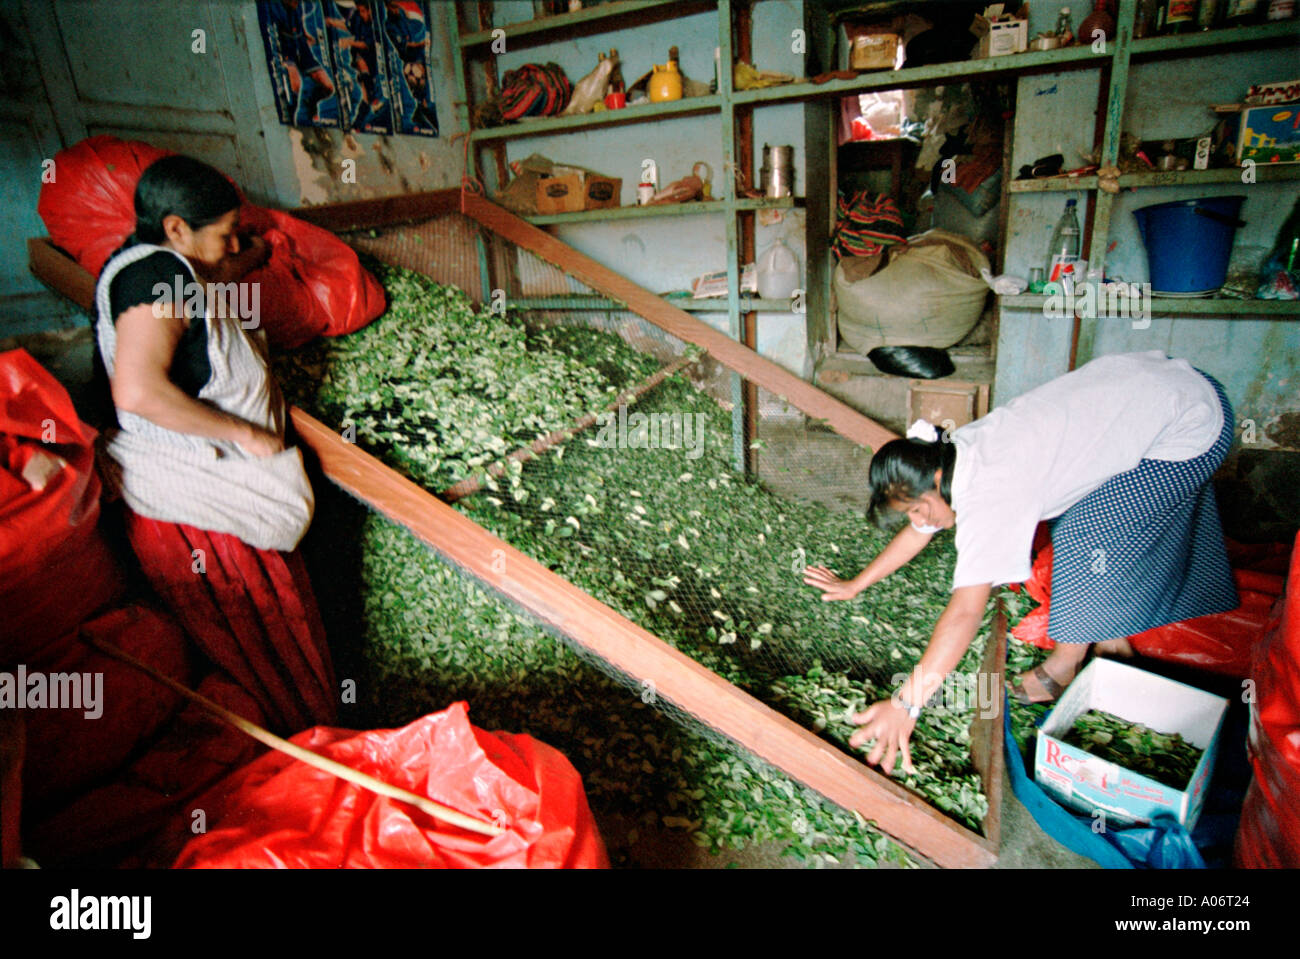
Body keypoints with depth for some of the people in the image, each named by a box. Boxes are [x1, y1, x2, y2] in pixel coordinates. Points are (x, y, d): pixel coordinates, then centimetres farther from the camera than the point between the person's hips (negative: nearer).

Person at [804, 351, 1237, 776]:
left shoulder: (988, 496, -32)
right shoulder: (949, 456, -6)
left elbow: (965, 612, -37)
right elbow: (918, 532, 9)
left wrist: (906, 703, -36)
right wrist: (855, 585, 14)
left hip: (1196, 423, -9)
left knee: (1088, 536, -8)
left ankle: (1067, 665, 13)